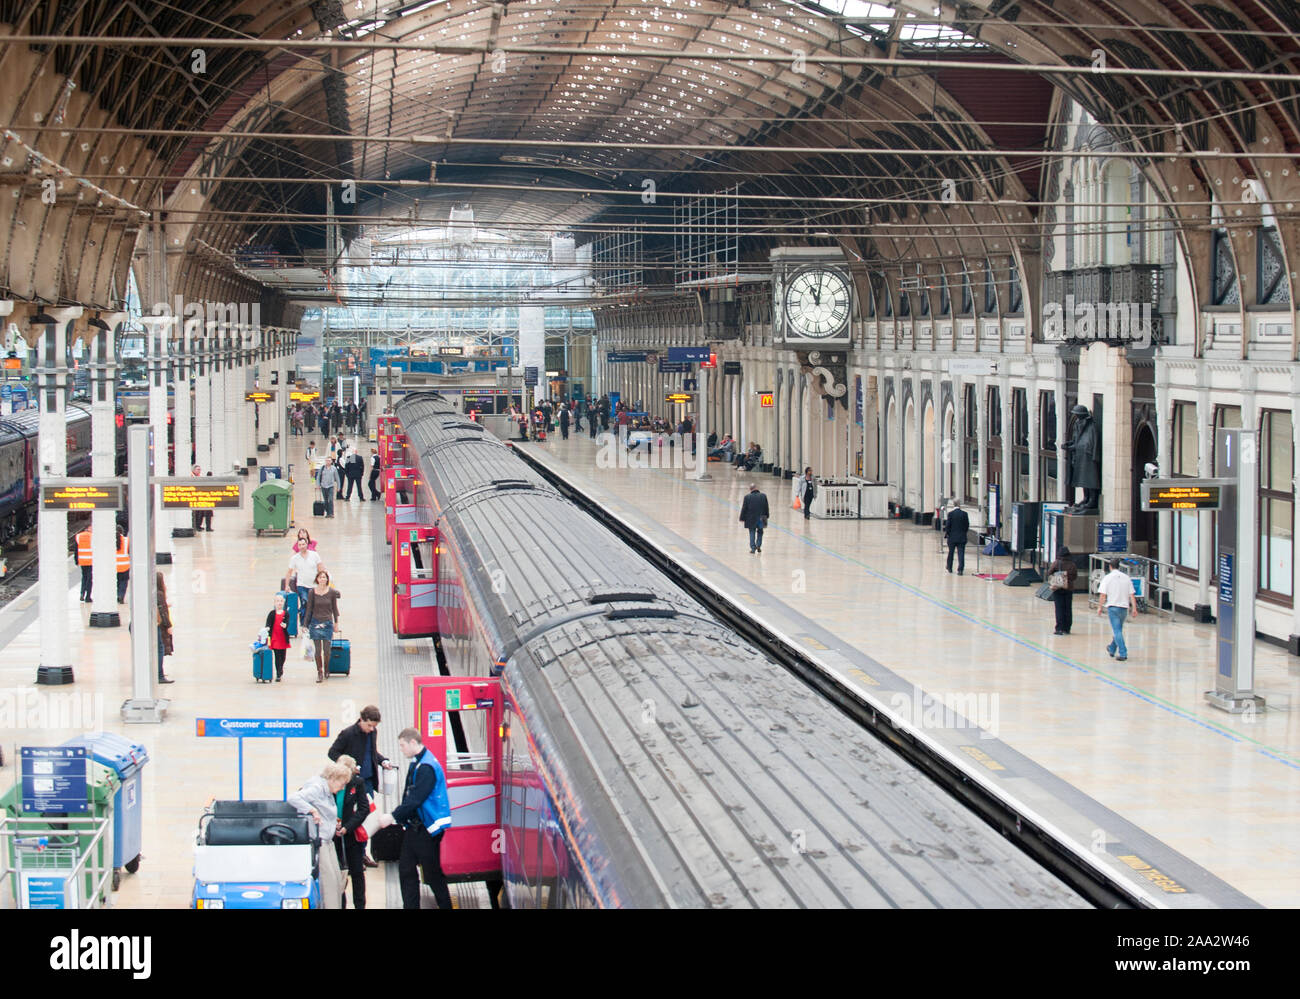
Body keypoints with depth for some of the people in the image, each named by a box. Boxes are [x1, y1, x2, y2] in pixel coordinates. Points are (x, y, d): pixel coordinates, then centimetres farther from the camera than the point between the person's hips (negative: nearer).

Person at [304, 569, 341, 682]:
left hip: (328, 623, 0)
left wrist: (336, 623, 9)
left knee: (326, 650, 1)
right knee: (318, 650, -1)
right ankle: (319, 672, 8)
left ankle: (326, 671, 21)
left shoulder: (332, 592, -1)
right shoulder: (312, 592, -2)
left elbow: (334, 608, 8)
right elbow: (309, 609, 3)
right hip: (315, 623, 0)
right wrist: (306, 625, 4)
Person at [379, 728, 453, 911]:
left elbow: (416, 799, -24)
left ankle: (446, 906, 9)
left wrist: (393, 817, -21)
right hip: (414, 826, 9)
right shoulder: (416, 763, 11)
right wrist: (396, 816, 9)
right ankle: (410, 906, 13)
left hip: (427, 828, -9)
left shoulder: (427, 767, -19)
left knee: (432, 872, -1)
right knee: (406, 868, 9)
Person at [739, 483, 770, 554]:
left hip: (751, 519, -1)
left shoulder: (747, 497, -7)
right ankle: (758, 545, 12)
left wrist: (742, 518, 4)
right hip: (761, 518, 1)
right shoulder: (763, 496, -2)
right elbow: (766, 508, 5)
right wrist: (766, 517, 17)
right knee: (760, 532, 20)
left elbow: (744, 509, -4)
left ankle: (753, 548, -2)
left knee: (752, 533, 5)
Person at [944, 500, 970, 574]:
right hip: (962, 537, 1)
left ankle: (949, 568, 29)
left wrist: (946, 533, 7)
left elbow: (947, 525, -8)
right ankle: (960, 569, -10)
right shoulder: (965, 514, -2)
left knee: (950, 552, 16)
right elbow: (967, 525, 3)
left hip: (952, 537, -1)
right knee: (961, 553, -1)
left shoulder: (950, 514, -9)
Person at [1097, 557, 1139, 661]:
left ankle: (1123, 654, -15)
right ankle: (1112, 650, 36)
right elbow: (1132, 594, 4)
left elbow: (1102, 594, -8)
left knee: (1117, 631, -6)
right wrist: (1134, 608, 6)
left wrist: (1100, 607, 0)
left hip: (1113, 607, -4)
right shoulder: (1126, 577, 6)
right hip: (1124, 607, 4)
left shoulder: (1107, 578, -4)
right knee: (1118, 629, 20)